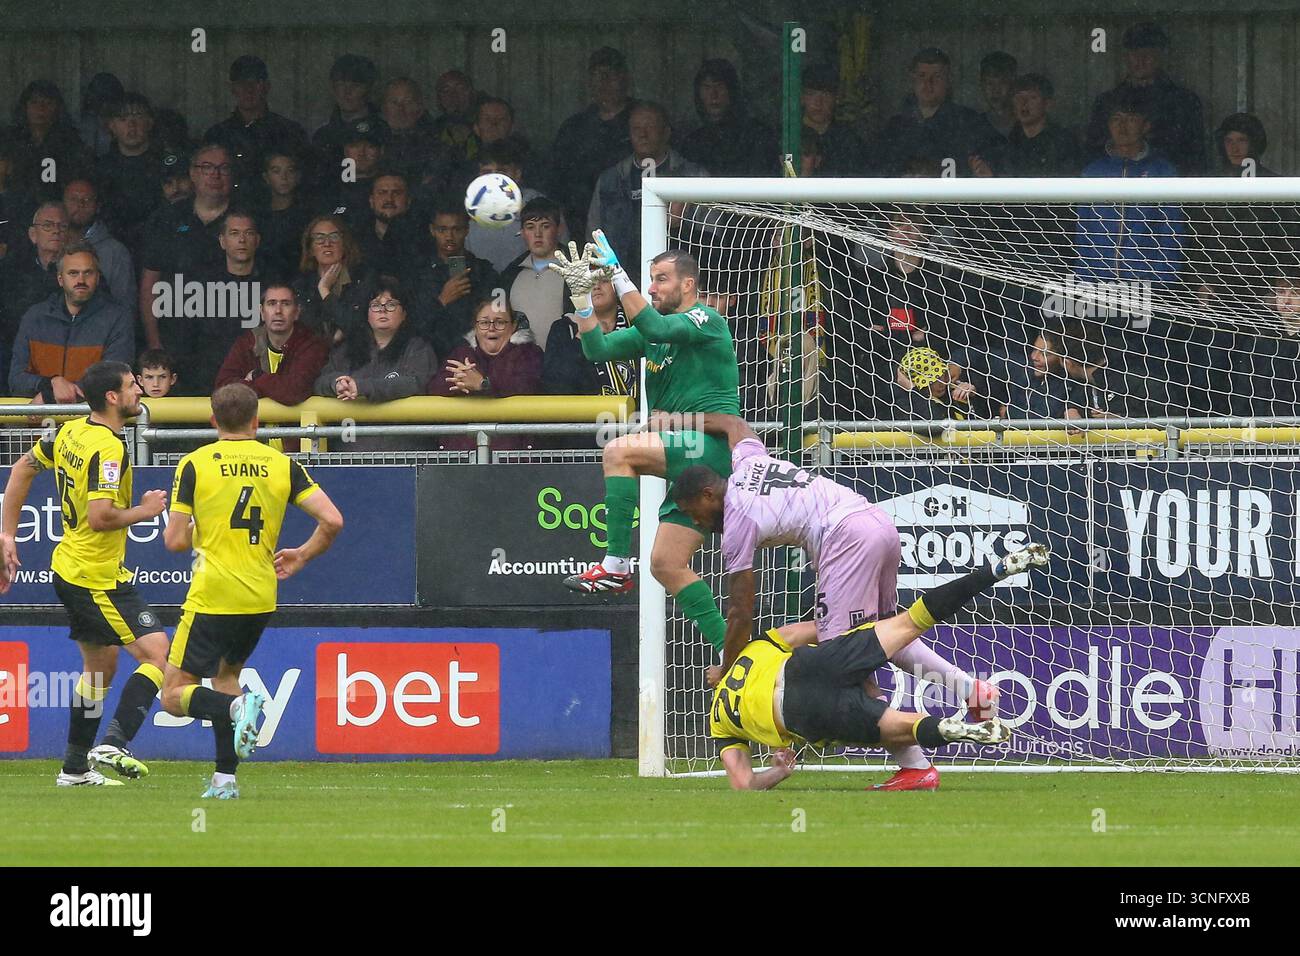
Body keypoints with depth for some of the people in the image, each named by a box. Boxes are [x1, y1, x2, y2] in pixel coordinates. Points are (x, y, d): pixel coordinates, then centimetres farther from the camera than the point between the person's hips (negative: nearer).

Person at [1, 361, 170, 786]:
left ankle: (76, 767, 25)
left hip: (69, 569, 10)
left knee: (100, 665, 20)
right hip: (99, 577, -10)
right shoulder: (108, 449, -21)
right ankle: (113, 744, -21)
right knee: (157, 653, -12)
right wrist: (144, 511, -11)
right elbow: (101, 517, -28)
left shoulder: (70, 432, 7)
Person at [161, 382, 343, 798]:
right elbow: (332, 520, -3)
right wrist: (302, 556, 15)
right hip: (260, 598, 4)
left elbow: (174, 540, -7)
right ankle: (225, 777, 14)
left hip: (211, 599, -4)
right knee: (226, 675, 25)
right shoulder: (282, 464, 3)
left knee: (175, 695, 4)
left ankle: (236, 707, -26)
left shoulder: (195, 464, -4)